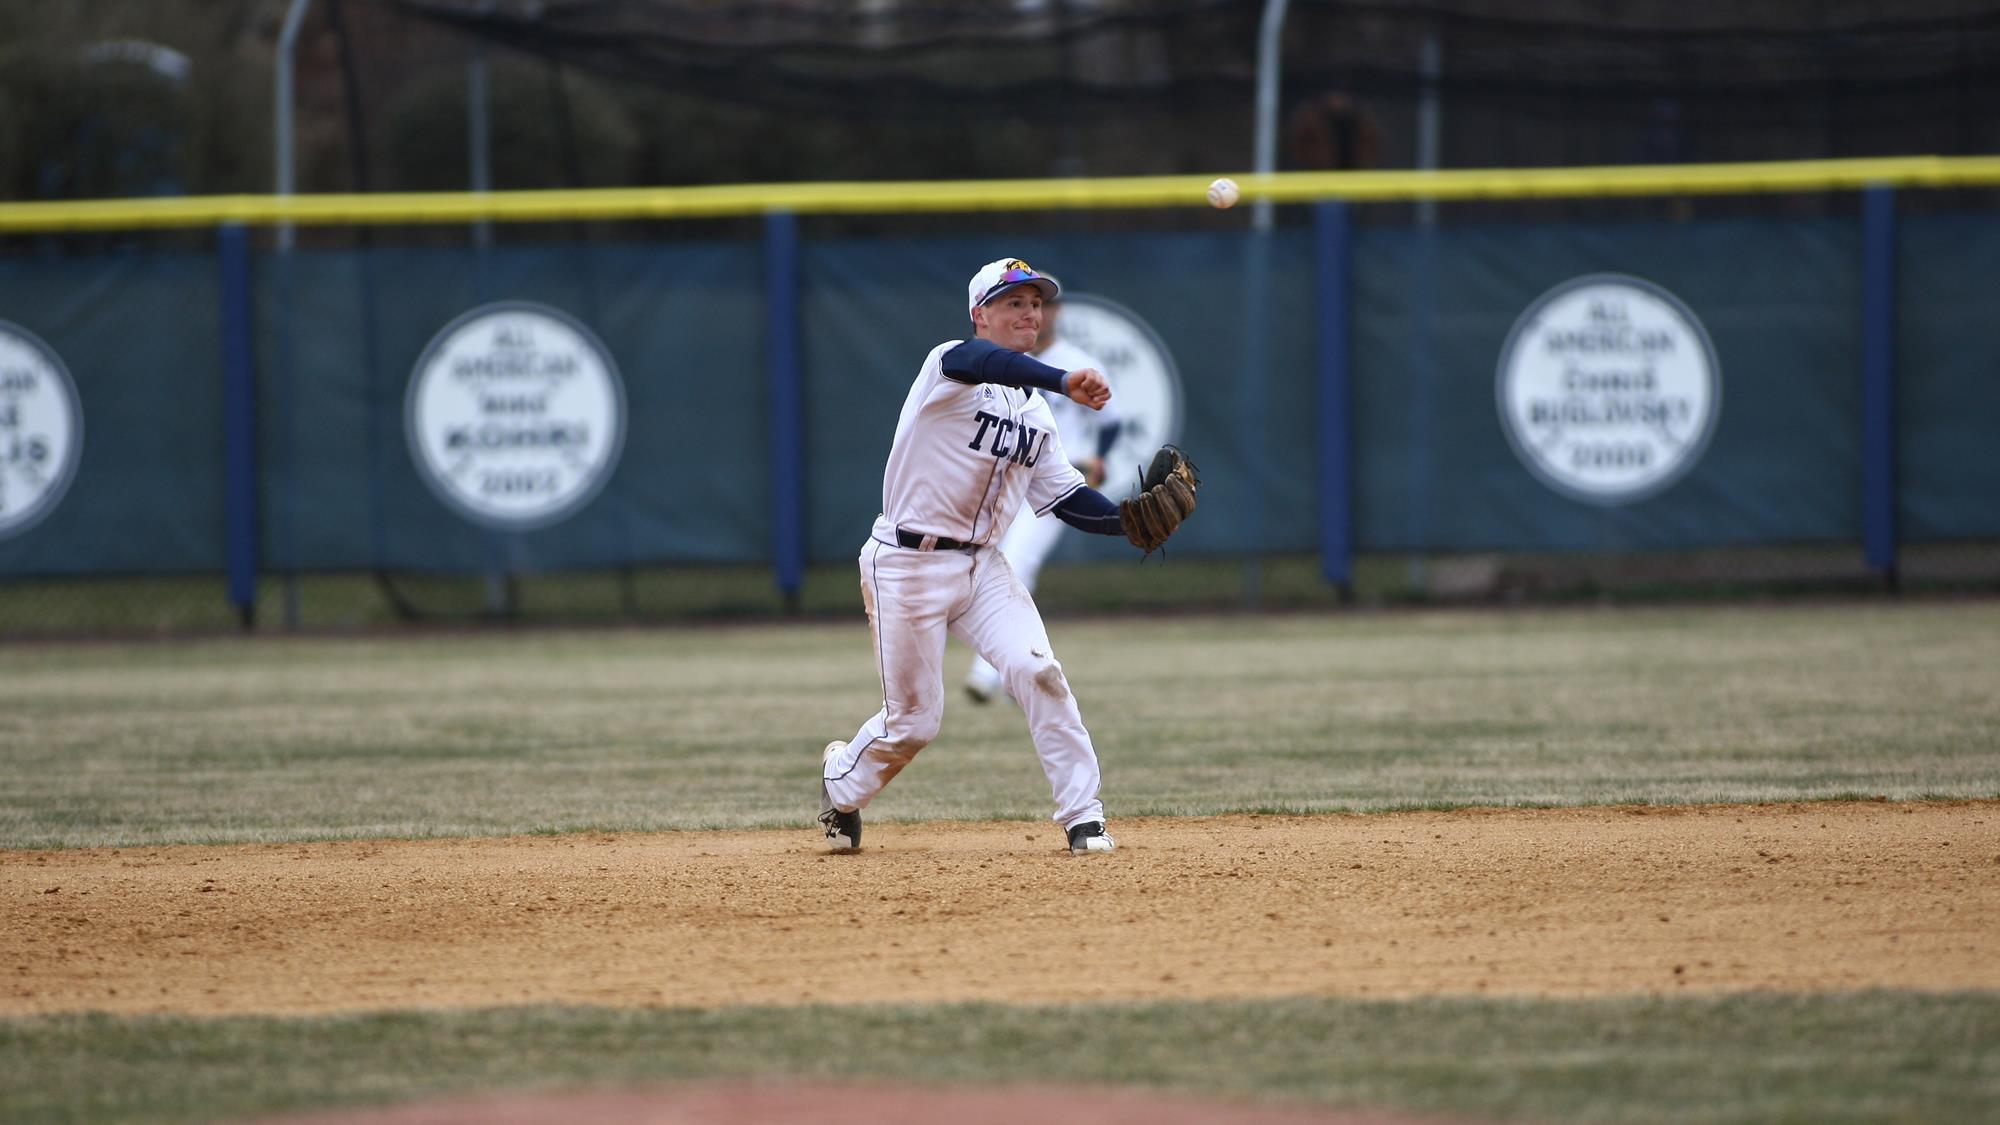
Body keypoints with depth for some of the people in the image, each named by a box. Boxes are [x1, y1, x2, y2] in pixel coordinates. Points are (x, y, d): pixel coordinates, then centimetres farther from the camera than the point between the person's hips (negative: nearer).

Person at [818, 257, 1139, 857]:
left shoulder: (1034, 411, 11)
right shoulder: (949, 365, -12)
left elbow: (1066, 499, 10)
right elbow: (983, 360, -36)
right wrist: (1065, 380, -54)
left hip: (979, 565, 5)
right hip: (907, 565, -5)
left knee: (1037, 670, -17)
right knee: (914, 718, 1)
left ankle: (1083, 817, -11)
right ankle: (842, 779, 33)